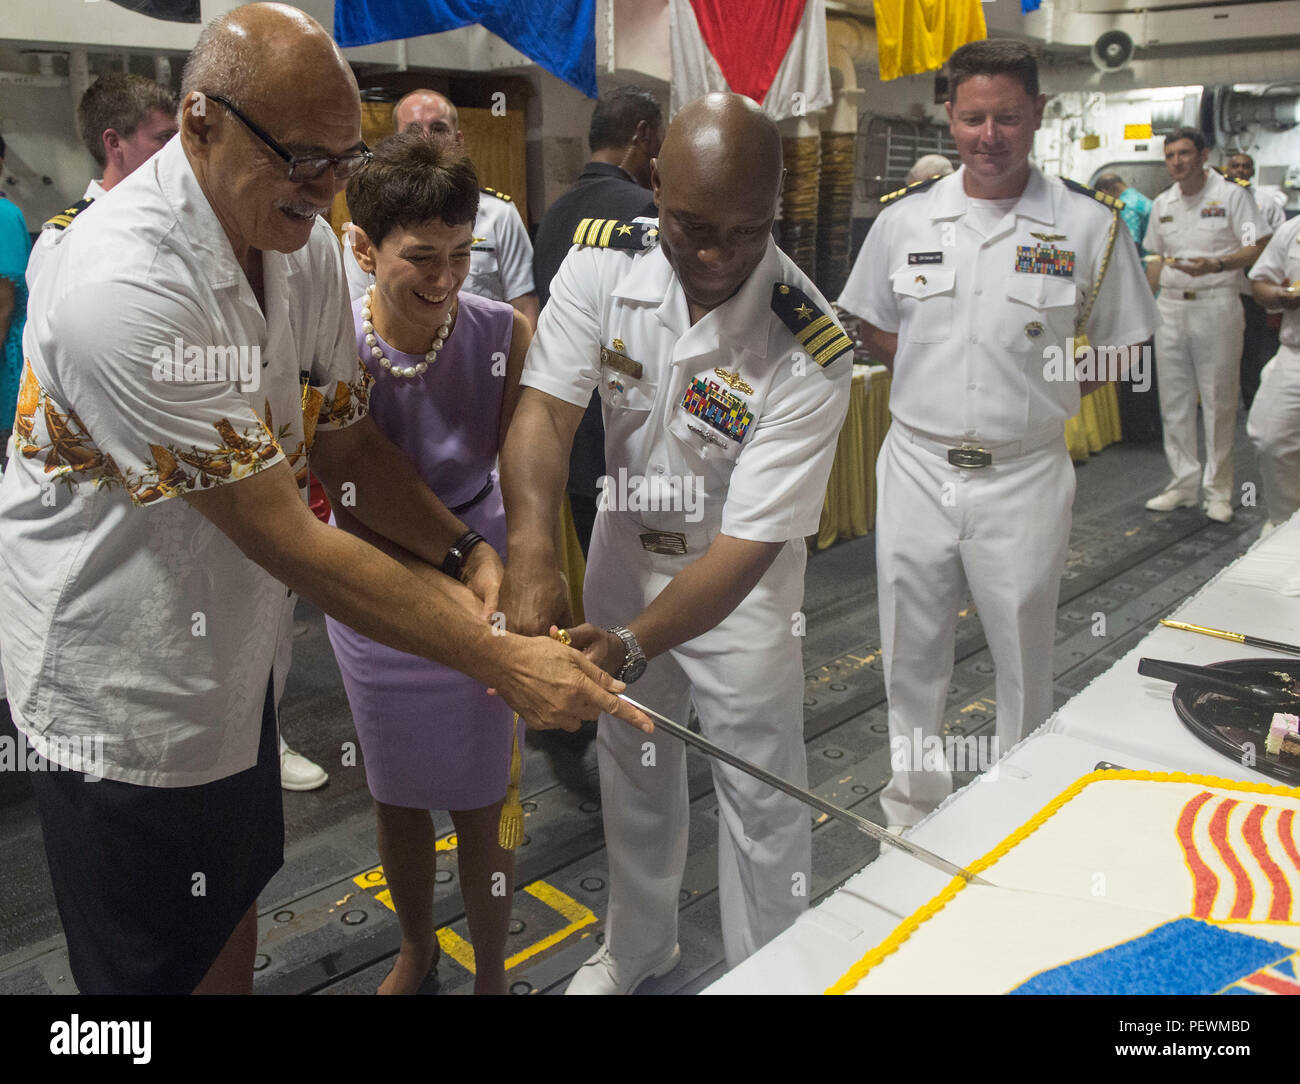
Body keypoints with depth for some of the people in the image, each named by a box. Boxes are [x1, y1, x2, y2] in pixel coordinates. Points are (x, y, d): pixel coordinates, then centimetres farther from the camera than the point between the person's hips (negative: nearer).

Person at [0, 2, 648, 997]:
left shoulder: (306, 244, -3)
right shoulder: (123, 286, -30)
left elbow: (344, 439, 4)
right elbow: (287, 539, -30)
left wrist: (467, 553, -13)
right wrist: (501, 659, -27)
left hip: (231, 645, 8)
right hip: (121, 686, -7)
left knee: (234, 893, 24)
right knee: (160, 968, 11)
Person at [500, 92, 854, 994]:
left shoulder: (811, 352, -30)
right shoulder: (604, 260, -19)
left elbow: (748, 541, -30)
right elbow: (546, 408, -23)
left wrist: (630, 646, -41)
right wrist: (533, 553, -40)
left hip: (738, 582, -3)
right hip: (626, 548, 4)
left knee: (760, 796, 6)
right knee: (633, 767, 21)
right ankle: (639, 945, 47)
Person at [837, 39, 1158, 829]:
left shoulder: (1089, 223, -4)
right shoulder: (905, 216, 2)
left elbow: (1121, 349, 5)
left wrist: (1040, 392, -5)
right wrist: (942, 379, 0)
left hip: (1024, 475, -2)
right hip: (917, 467, 2)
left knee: (1025, 658, 11)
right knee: (912, 654, 13)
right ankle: (914, 809, 35)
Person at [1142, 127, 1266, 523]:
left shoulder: (1231, 195, -3)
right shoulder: (1162, 204, 13)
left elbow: (1257, 250, -8)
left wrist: (1217, 264, -26)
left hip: (1215, 305, -5)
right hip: (1170, 308, 5)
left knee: (1219, 401, -1)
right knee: (1173, 401, 7)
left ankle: (1219, 491, 7)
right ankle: (1183, 485, 16)